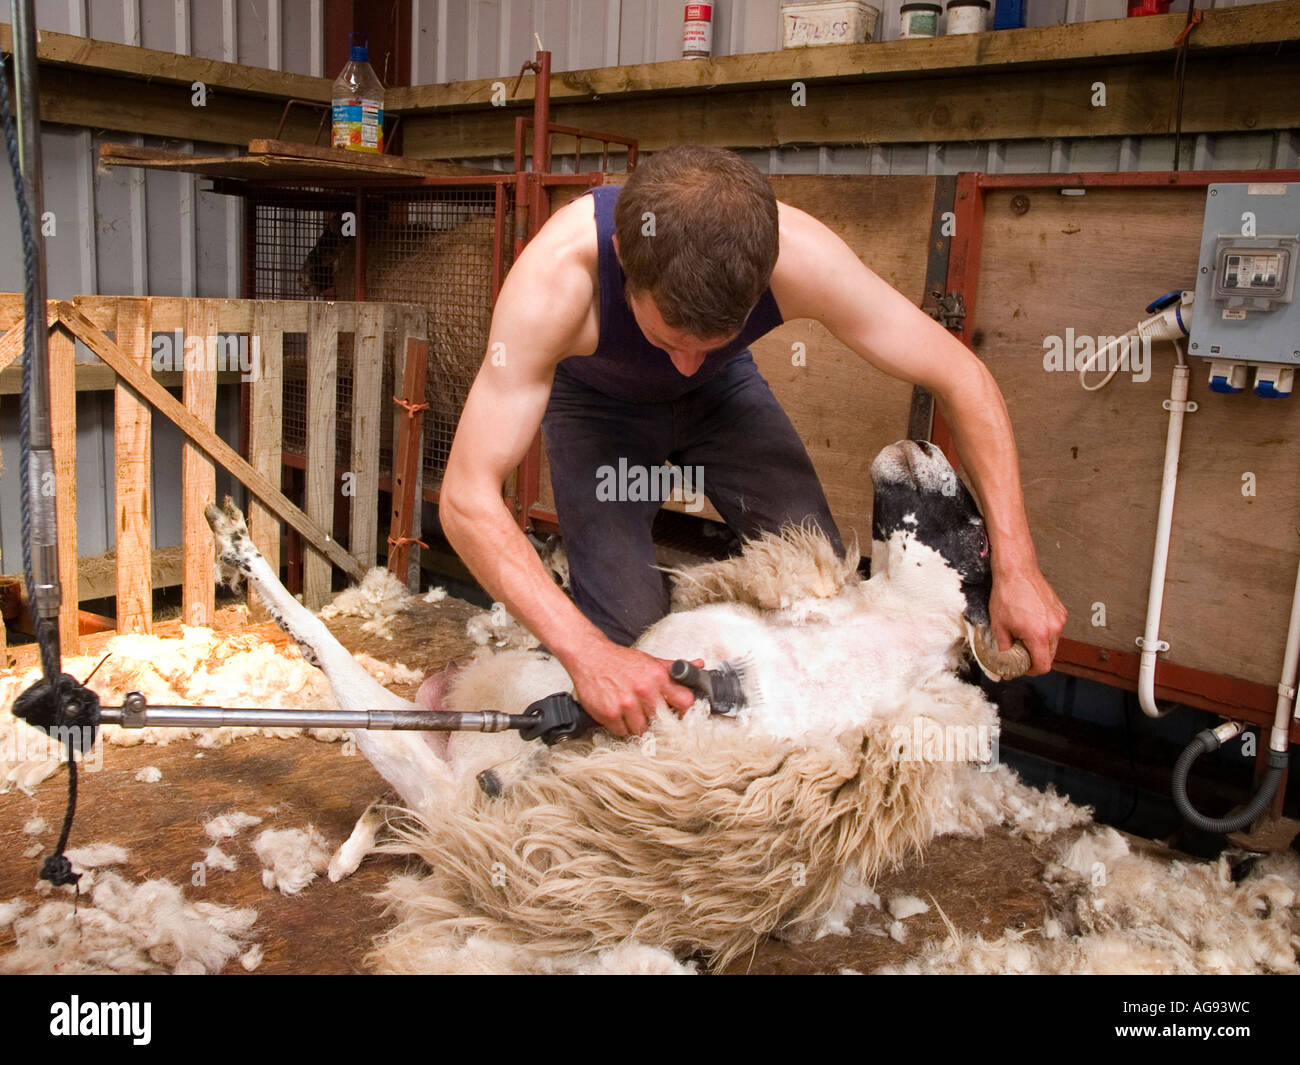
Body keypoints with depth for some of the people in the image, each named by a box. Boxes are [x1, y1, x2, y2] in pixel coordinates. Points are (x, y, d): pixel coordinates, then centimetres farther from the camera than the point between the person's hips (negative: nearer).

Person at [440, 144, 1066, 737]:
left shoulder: (797, 256, -36)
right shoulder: (559, 274, -42)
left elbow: (961, 376, -24)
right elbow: (466, 497, -41)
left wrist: (1014, 564, -28)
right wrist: (586, 652, -51)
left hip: (722, 393, 2)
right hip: (598, 403, -2)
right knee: (627, 620, -21)